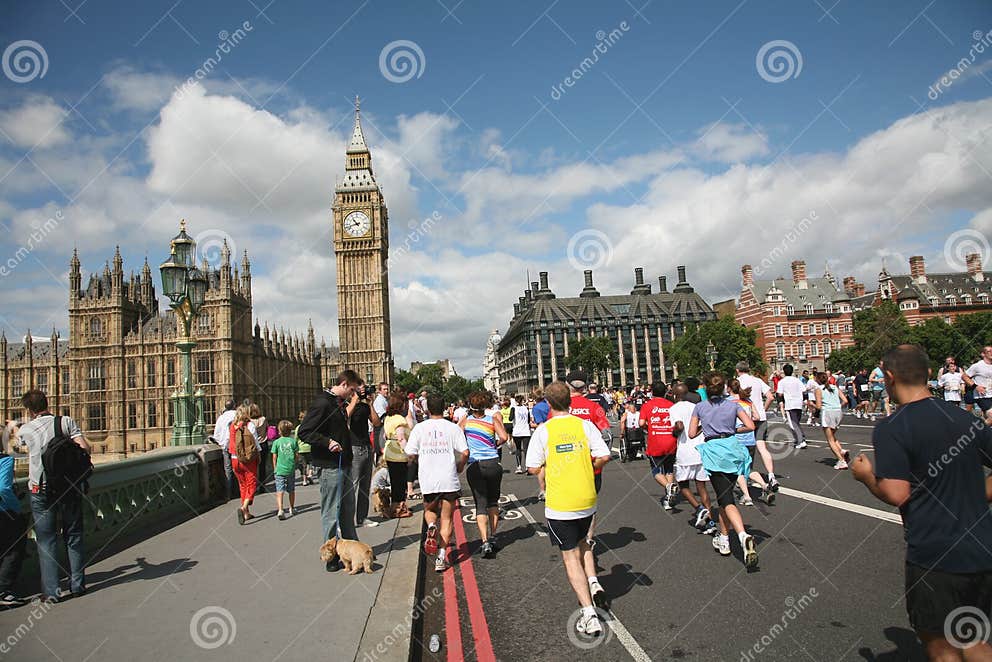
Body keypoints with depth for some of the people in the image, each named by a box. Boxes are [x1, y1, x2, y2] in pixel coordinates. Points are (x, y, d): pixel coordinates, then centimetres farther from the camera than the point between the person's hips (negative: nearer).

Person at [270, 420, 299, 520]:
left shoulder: (276, 442, -2)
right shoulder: (293, 441, 1)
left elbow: (274, 457, 0)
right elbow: (297, 456, 2)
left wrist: (275, 468, 12)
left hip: (279, 469, -2)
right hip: (291, 469, 2)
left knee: (279, 491, -5)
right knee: (291, 490, 16)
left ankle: (280, 510, -21)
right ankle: (292, 509, 30)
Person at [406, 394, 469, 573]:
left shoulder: (419, 428, 0)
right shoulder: (453, 428, -3)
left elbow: (410, 453, -1)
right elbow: (465, 452, -9)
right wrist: (459, 467, 10)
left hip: (428, 479, 1)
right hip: (449, 479, -1)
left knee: (429, 510, 25)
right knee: (447, 519, 9)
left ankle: (431, 527, -7)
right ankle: (442, 557, 1)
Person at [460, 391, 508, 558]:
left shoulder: (466, 420, 1)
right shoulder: (493, 419, -2)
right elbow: (504, 437, -13)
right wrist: (495, 445, 6)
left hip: (474, 466, 0)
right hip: (493, 464, 0)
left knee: (481, 504, 2)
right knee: (493, 501, 18)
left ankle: (485, 542, -10)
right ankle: (492, 537, 21)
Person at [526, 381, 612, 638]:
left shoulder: (543, 430, -9)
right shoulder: (585, 425, -3)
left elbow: (533, 468, -9)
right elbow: (604, 456, -7)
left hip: (559, 504, -3)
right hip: (587, 500, 4)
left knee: (570, 555, 6)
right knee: (581, 541, 29)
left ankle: (589, 616, 3)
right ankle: (593, 583, 9)